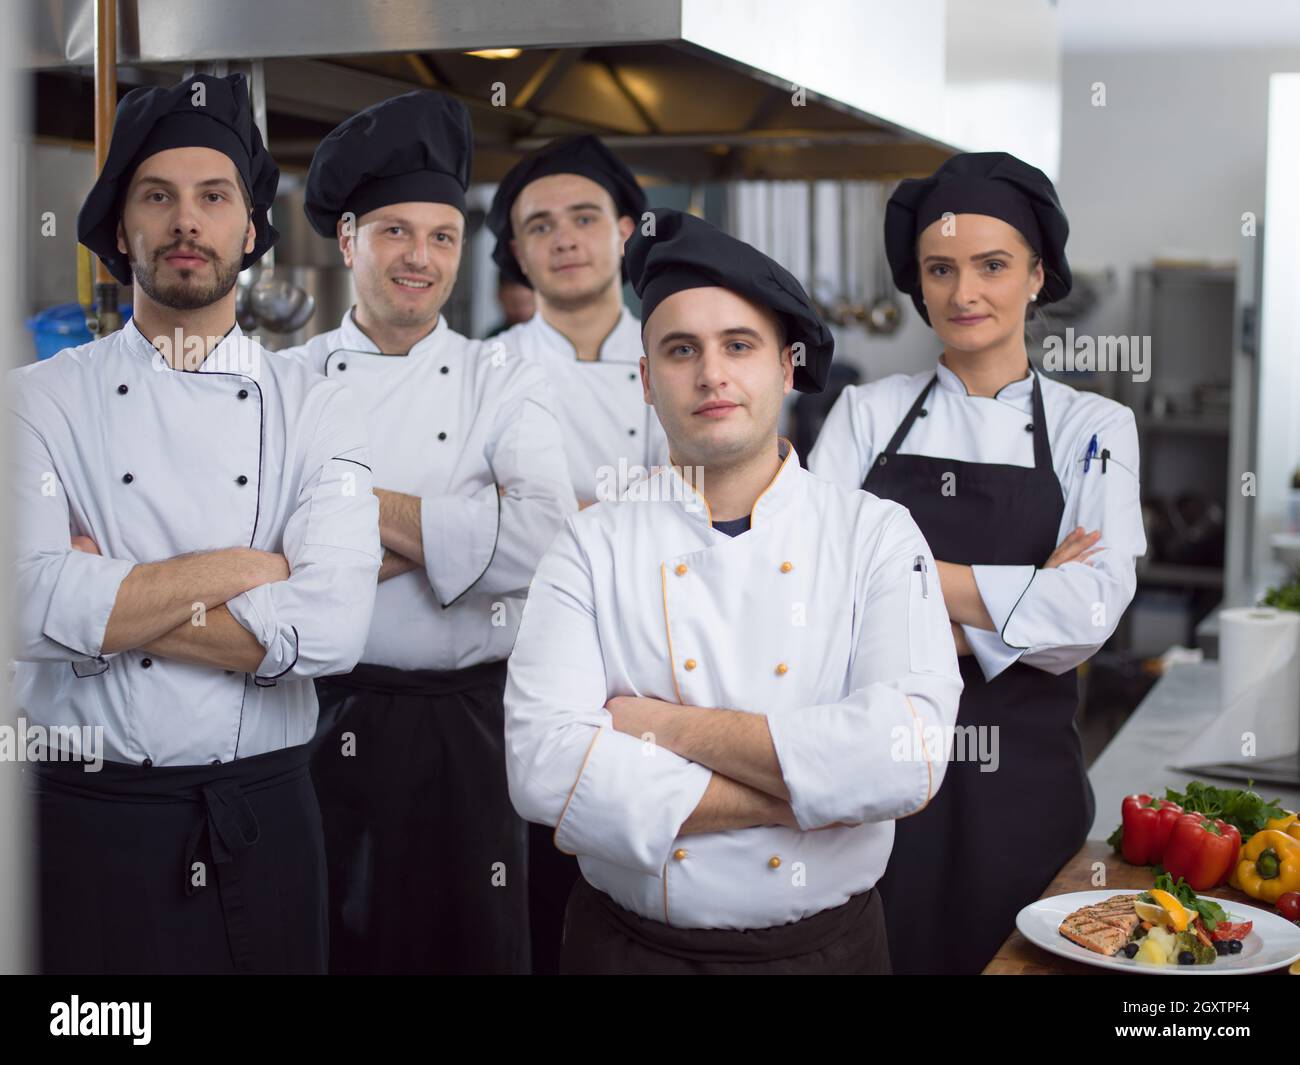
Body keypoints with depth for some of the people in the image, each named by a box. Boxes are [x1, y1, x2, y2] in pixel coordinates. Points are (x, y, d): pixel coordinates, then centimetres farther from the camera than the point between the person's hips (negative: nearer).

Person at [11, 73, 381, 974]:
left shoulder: (315, 408, 1)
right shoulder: (42, 399, -1)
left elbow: (333, 626, -14)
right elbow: (35, 606, -18)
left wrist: (113, 606, -13)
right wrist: (242, 567, -12)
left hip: (263, 821, 1)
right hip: (90, 818, -1)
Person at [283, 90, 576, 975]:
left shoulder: (504, 383, 2)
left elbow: (540, 538, -16)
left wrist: (362, 505, -14)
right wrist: (454, 530, -16)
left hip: (470, 725, 0)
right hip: (326, 723, 0)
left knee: (475, 941, 12)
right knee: (335, 942, 13)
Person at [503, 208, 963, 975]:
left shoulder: (878, 535, -6)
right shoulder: (593, 546, -5)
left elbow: (907, 755, -20)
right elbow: (543, 766, -19)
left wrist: (672, 727, -18)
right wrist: (809, 795, -18)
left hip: (827, 941, 1)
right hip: (629, 944, 0)